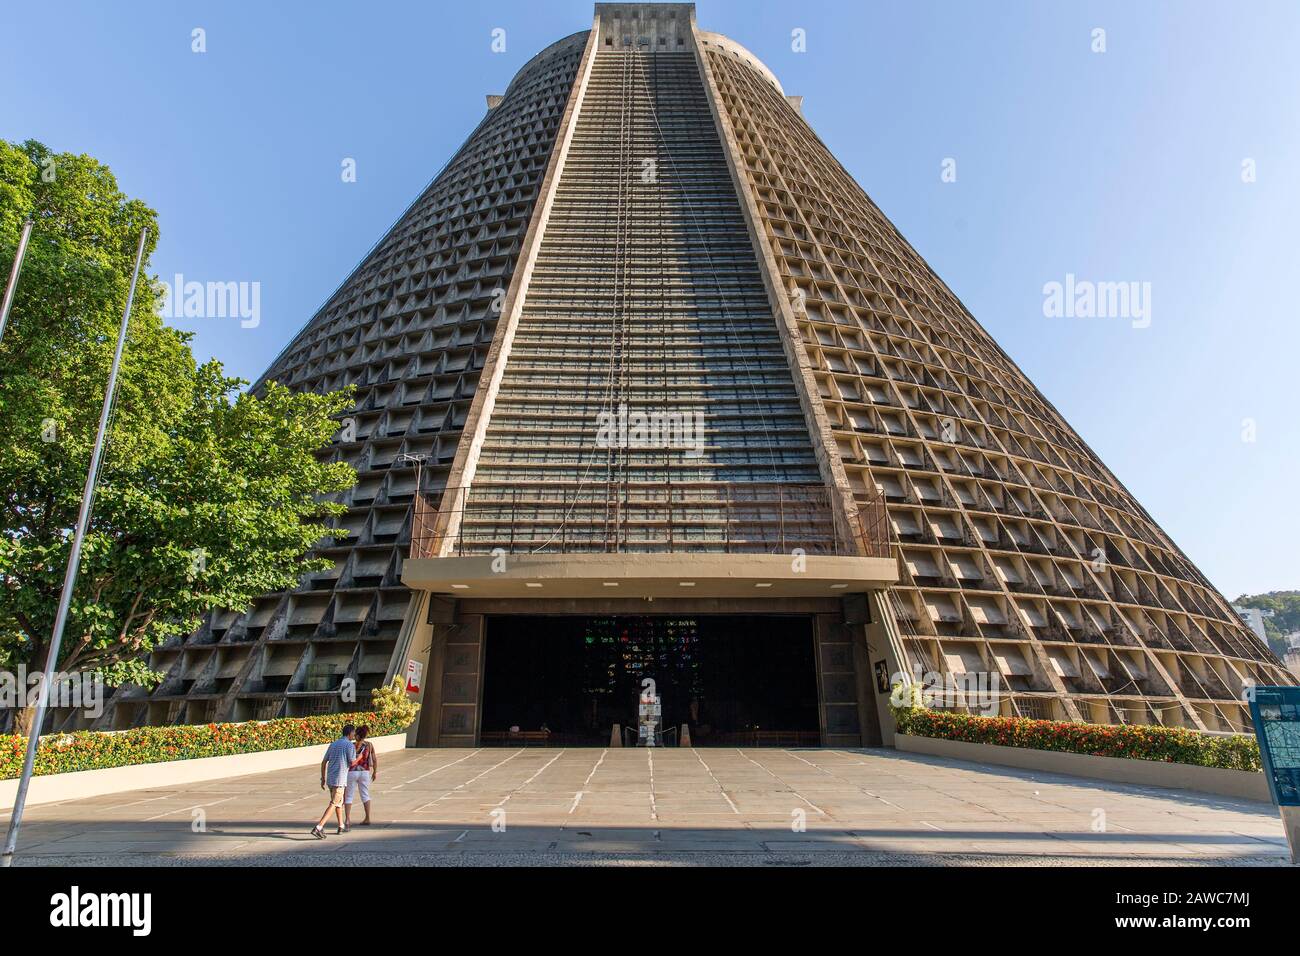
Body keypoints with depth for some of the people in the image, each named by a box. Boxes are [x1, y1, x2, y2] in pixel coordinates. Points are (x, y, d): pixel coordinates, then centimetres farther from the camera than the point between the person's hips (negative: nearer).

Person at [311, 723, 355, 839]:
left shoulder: (333, 744, 13)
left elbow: (323, 762, 13)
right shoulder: (349, 745, -8)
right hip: (339, 779, -8)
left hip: (330, 778, 8)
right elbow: (352, 763, -9)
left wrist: (323, 779, 19)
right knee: (333, 805, -6)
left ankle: (341, 826, 30)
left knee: (339, 802, 21)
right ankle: (318, 828, -17)